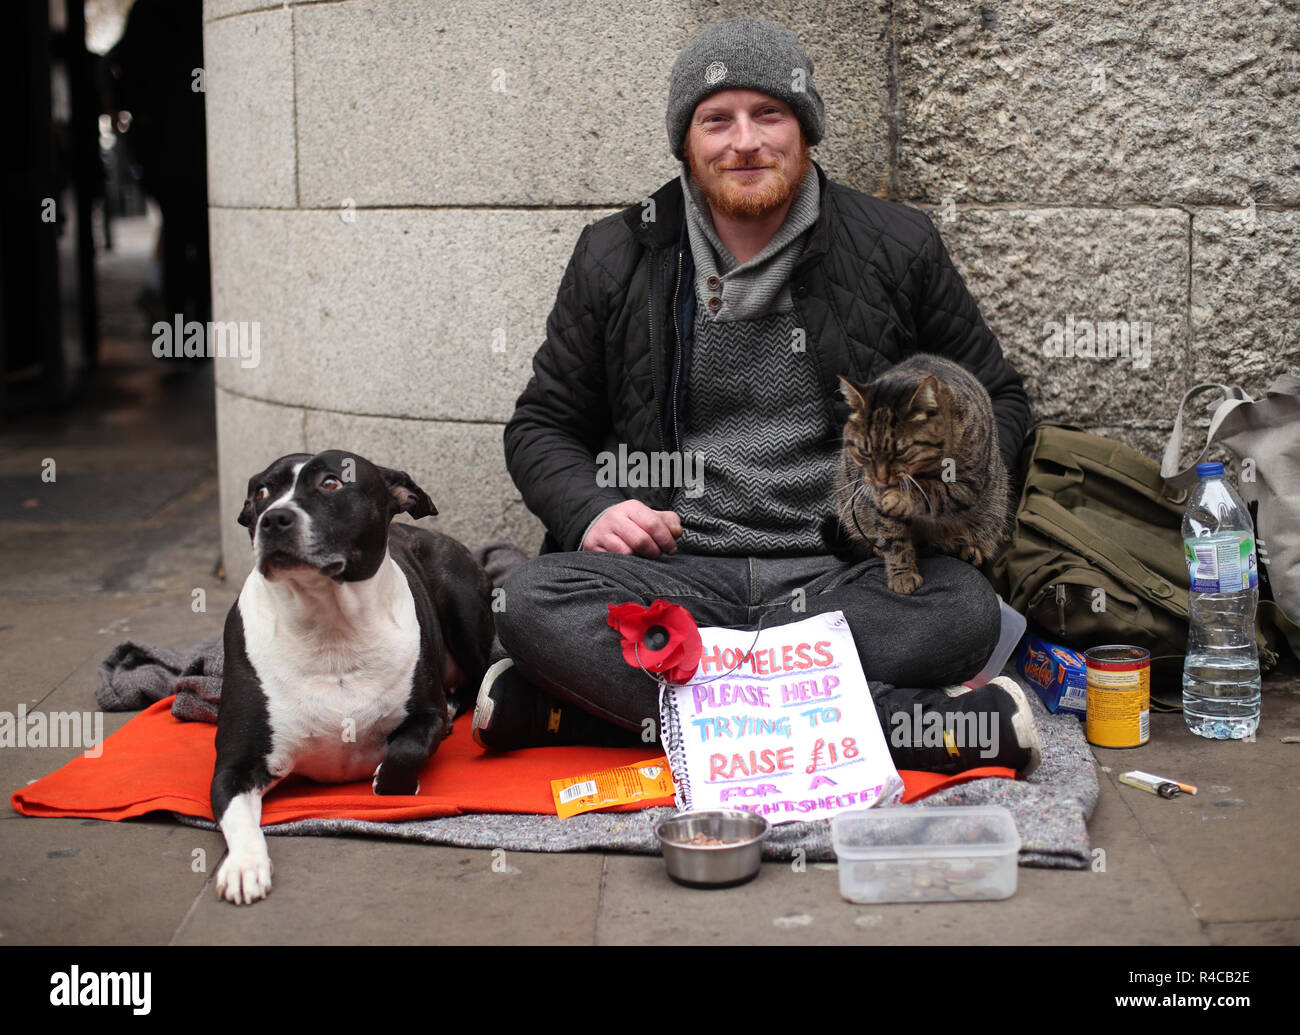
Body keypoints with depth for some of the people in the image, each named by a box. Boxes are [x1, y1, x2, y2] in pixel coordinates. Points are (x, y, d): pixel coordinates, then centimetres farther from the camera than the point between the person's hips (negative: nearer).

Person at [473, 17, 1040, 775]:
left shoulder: (896, 249, 8)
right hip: (676, 575, 1)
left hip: (842, 580, 0)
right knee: (533, 601, -29)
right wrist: (589, 511, -5)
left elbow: (997, 399, 17)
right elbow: (542, 425, 17)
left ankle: (593, 701, -31)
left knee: (964, 606, -33)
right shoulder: (617, 259, 11)